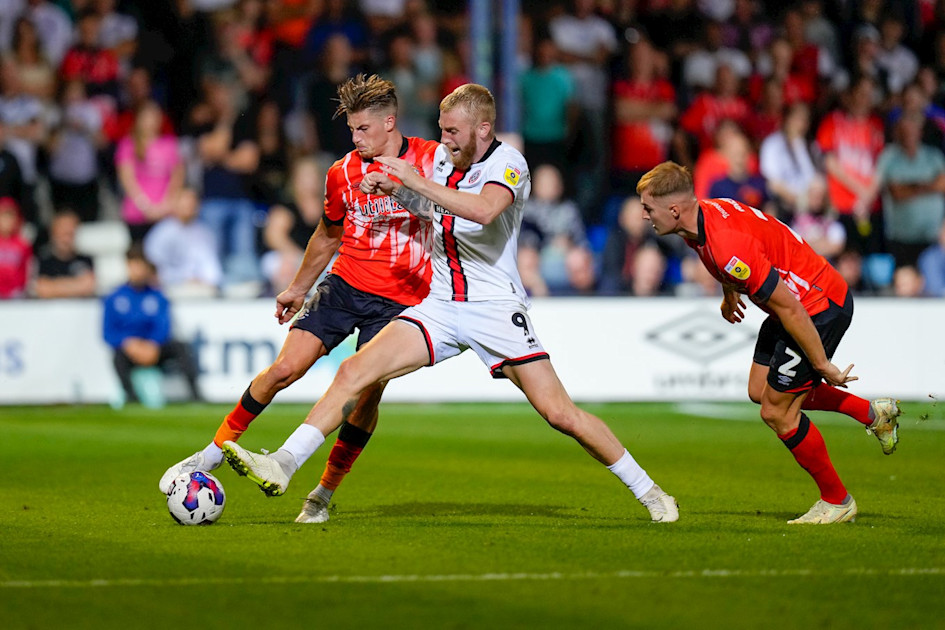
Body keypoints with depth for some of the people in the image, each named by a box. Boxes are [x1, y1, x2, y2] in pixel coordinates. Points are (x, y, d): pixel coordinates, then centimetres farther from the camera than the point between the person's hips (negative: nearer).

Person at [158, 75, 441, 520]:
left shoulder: (433, 159, -6)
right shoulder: (342, 173, 4)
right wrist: (298, 289, 25)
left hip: (399, 300, -2)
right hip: (344, 284, 2)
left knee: (367, 395, -8)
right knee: (284, 369, -10)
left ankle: (323, 495, 9)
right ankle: (213, 453, 4)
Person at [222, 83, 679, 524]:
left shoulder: (508, 164, -12)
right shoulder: (443, 156, 8)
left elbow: (483, 209, -35)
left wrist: (414, 181, -29)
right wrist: (393, 188, 10)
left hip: (496, 306, -5)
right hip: (439, 303, 5)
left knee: (560, 413, -9)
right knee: (354, 371, -12)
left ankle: (647, 491, 7)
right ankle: (283, 466, -14)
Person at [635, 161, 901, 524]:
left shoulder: (728, 248, -34)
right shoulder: (702, 213, -4)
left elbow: (788, 307, -30)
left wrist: (821, 364, -22)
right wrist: (730, 294, 38)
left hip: (821, 307, -10)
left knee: (777, 412, -4)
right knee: (760, 391, 18)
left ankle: (837, 501, 14)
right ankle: (872, 413, 29)